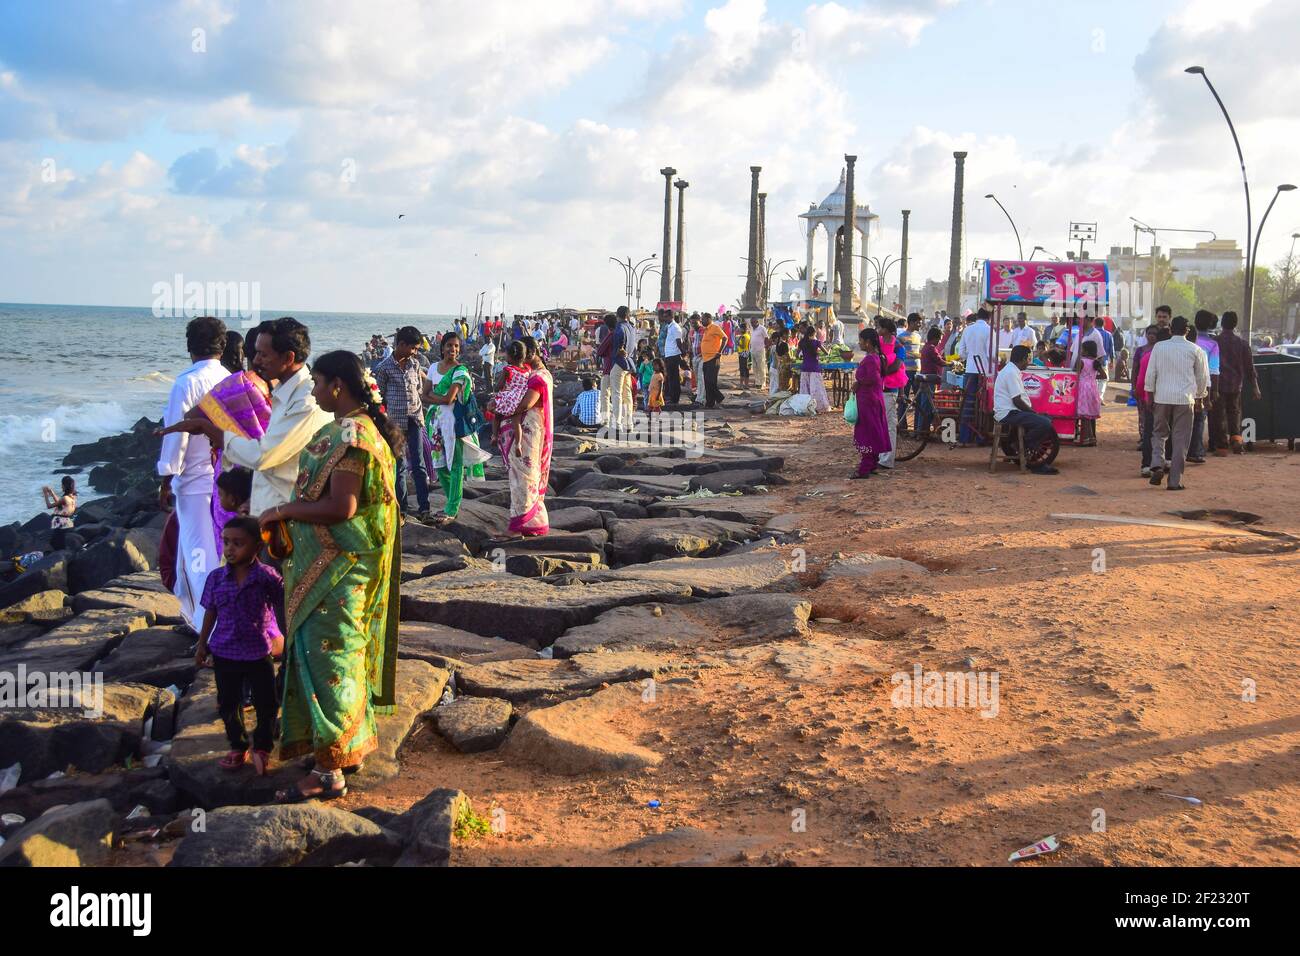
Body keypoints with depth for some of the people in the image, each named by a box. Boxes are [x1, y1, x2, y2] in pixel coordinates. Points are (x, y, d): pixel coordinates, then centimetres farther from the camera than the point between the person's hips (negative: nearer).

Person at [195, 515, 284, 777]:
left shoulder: (268, 577, -12)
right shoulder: (216, 578, -4)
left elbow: (280, 610, -3)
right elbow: (210, 612, 7)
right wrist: (202, 644, 12)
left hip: (259, 653, -2)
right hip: (224, 654, 2)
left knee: (266, 704, 5)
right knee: (228, 704, 13)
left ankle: (262, 749, 23)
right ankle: (238, 747, 29)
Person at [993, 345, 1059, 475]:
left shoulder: (1012, 370, 20)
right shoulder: (1011, 373, -15)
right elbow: (1017, 401, -19)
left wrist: (1032, 410, 12)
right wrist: (1033, 412, -7)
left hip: (1012, 412, 11)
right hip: (1008, 414, -11)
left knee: (1047, 420, 9)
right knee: (1045, 424, -25)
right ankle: (1022, 448, -9)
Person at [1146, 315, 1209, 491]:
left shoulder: (1159, 347, 2)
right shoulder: (1195, 350, 2)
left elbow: (1151, 373, 3)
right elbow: (1202, 377, 10)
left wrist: (1150, 394, 11)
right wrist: (1199, 397, 22)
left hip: (1162, 397, 1)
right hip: (1185, 399, -1)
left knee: (1159, 433, 16)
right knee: (1180, 440, 4)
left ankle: (1157, 465, -8)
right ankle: (1175, 481, 4)